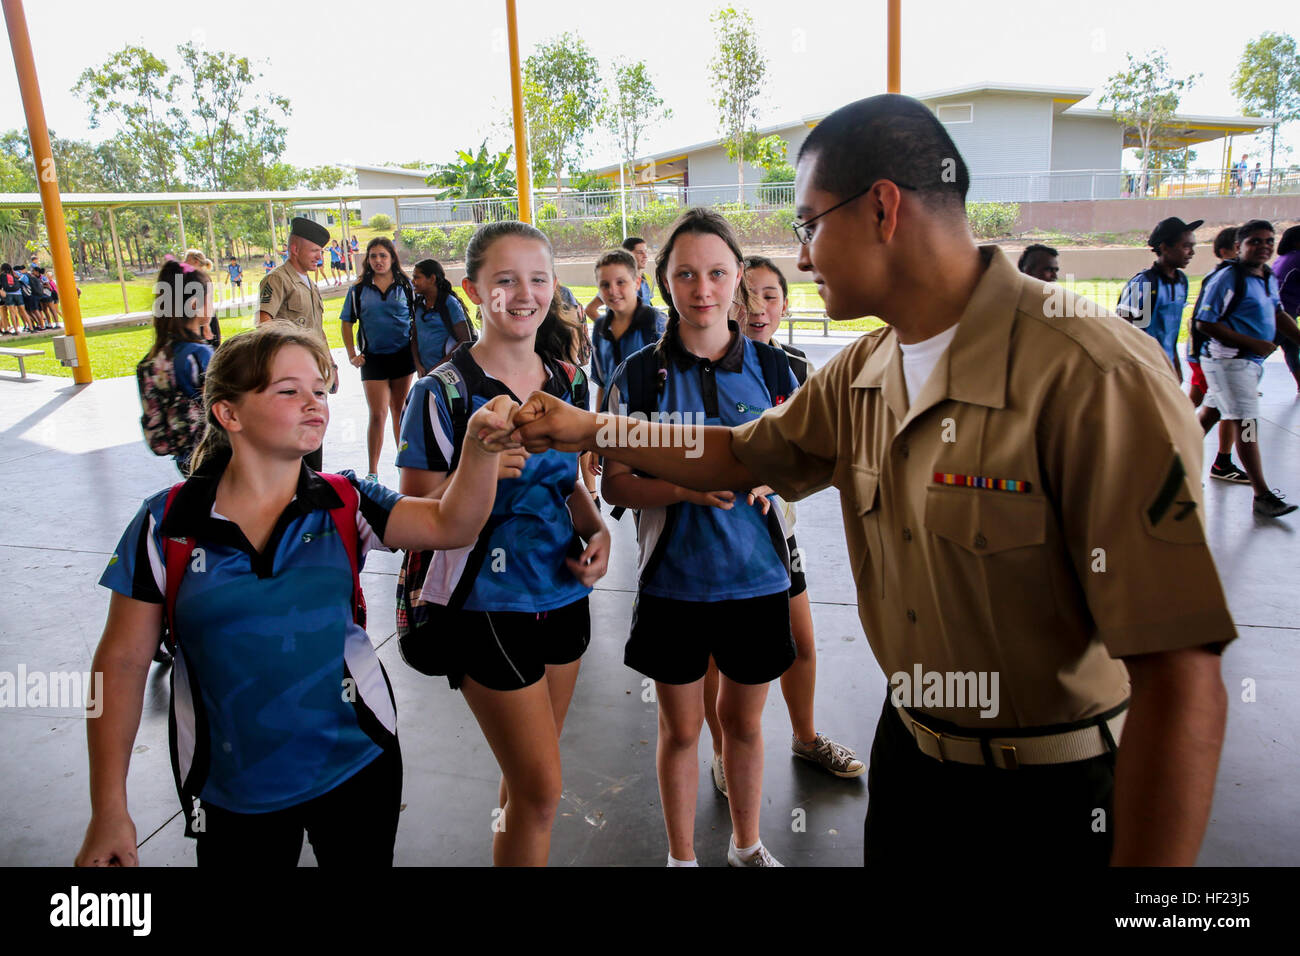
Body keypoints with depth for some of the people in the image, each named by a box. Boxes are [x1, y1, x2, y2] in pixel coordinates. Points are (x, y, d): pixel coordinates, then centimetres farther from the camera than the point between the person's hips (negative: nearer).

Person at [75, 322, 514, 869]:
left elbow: (451, 524, -20)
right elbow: (123, 663, -4)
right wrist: (108, 810, -5)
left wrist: (479, 446, -39)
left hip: (355, 766, 1)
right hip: (231, 793, 0)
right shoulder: (167, 524, -8)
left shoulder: (342, 505, -5)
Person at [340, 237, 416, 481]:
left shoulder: (406, 285, 4)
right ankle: (373, 472, 2)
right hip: (373, 358, -1)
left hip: (403, 355, 1)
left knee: (400, 411, 10)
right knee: (378, 414, -5)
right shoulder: (358, 289, 4)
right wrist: (352, 354, 0)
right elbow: (347, 322, 8)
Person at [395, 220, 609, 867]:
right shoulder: (445, 390, -13)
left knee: (529, 777, 20)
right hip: (486, 602, -6)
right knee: (541, 789, 0)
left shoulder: (567, 379, 4)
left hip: (562, 592, 6)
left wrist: (596, 531, -3)